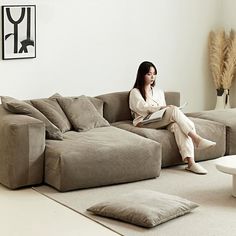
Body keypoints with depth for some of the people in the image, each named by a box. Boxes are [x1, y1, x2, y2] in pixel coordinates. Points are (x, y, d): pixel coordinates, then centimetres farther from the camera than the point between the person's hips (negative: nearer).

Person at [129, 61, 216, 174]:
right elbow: (143, 107, -7)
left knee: (177, 125, -33)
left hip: (162, 122, 5)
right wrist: (162, 107, -22)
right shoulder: (135, 92, 11)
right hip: (145, 123, -5)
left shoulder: (159, 92, 30)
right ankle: (196, 138, -40)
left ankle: (190, 162, -49)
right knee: (174, 109, -30)